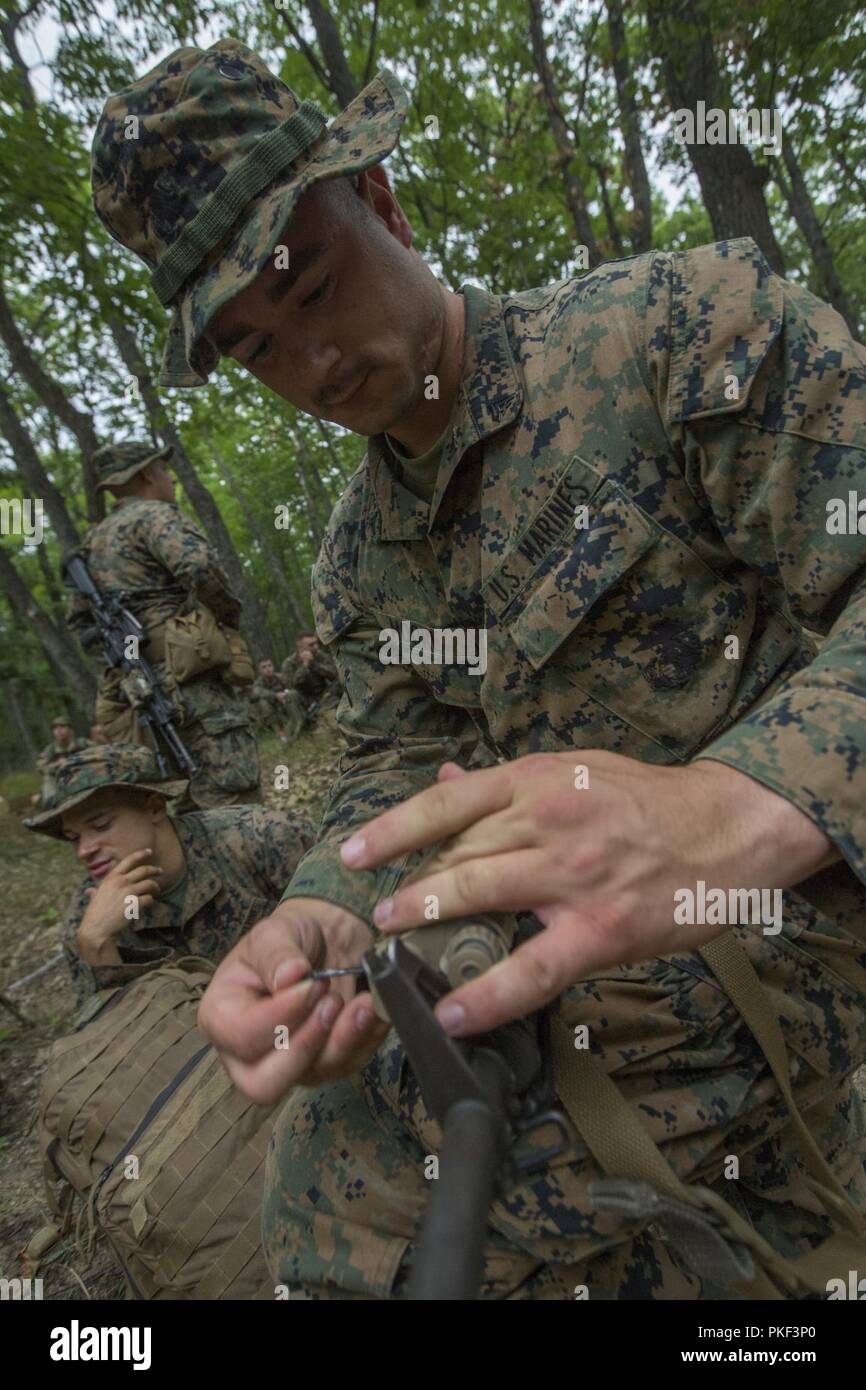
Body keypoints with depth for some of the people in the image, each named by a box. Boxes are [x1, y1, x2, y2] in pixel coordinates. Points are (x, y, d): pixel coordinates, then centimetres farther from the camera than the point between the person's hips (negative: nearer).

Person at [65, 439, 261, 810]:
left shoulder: (97, 538, 23)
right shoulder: (154, 514, -2)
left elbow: (78, 617, 26)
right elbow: (199, 565, -21)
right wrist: (230, 612, -5)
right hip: (190, 679, -9)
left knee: (185, 808, 13)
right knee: (236, 808, -13)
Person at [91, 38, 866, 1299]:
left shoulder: (689, 324, -12)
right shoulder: (358, 559, 7)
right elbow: (399, 769, 2)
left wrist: (735, 811, -40)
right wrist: (328, 918, -19)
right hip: (561, 945, 7)